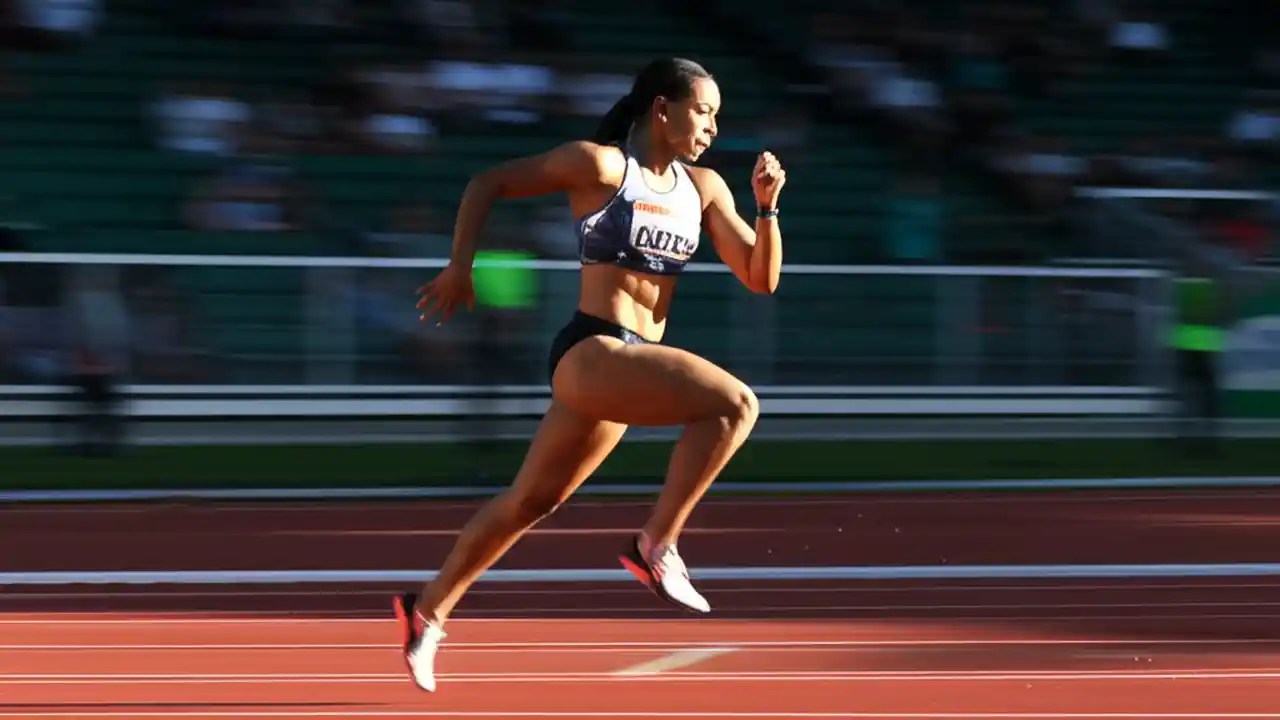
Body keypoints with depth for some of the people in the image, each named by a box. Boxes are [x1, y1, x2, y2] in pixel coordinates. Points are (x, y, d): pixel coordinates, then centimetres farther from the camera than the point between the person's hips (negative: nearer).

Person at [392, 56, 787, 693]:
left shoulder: (702, 188, 11)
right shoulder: (599, 164, -6)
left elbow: (761, 279, 9)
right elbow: (488, 183, 2)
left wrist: (766, 205, -6)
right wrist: (460, 268, -2)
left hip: (632, 362, 8)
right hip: (592, 351, -8)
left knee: (532, 500, 19)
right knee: (734, 403, -25)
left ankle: (427, 611, 33)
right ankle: (657, 547, -17)